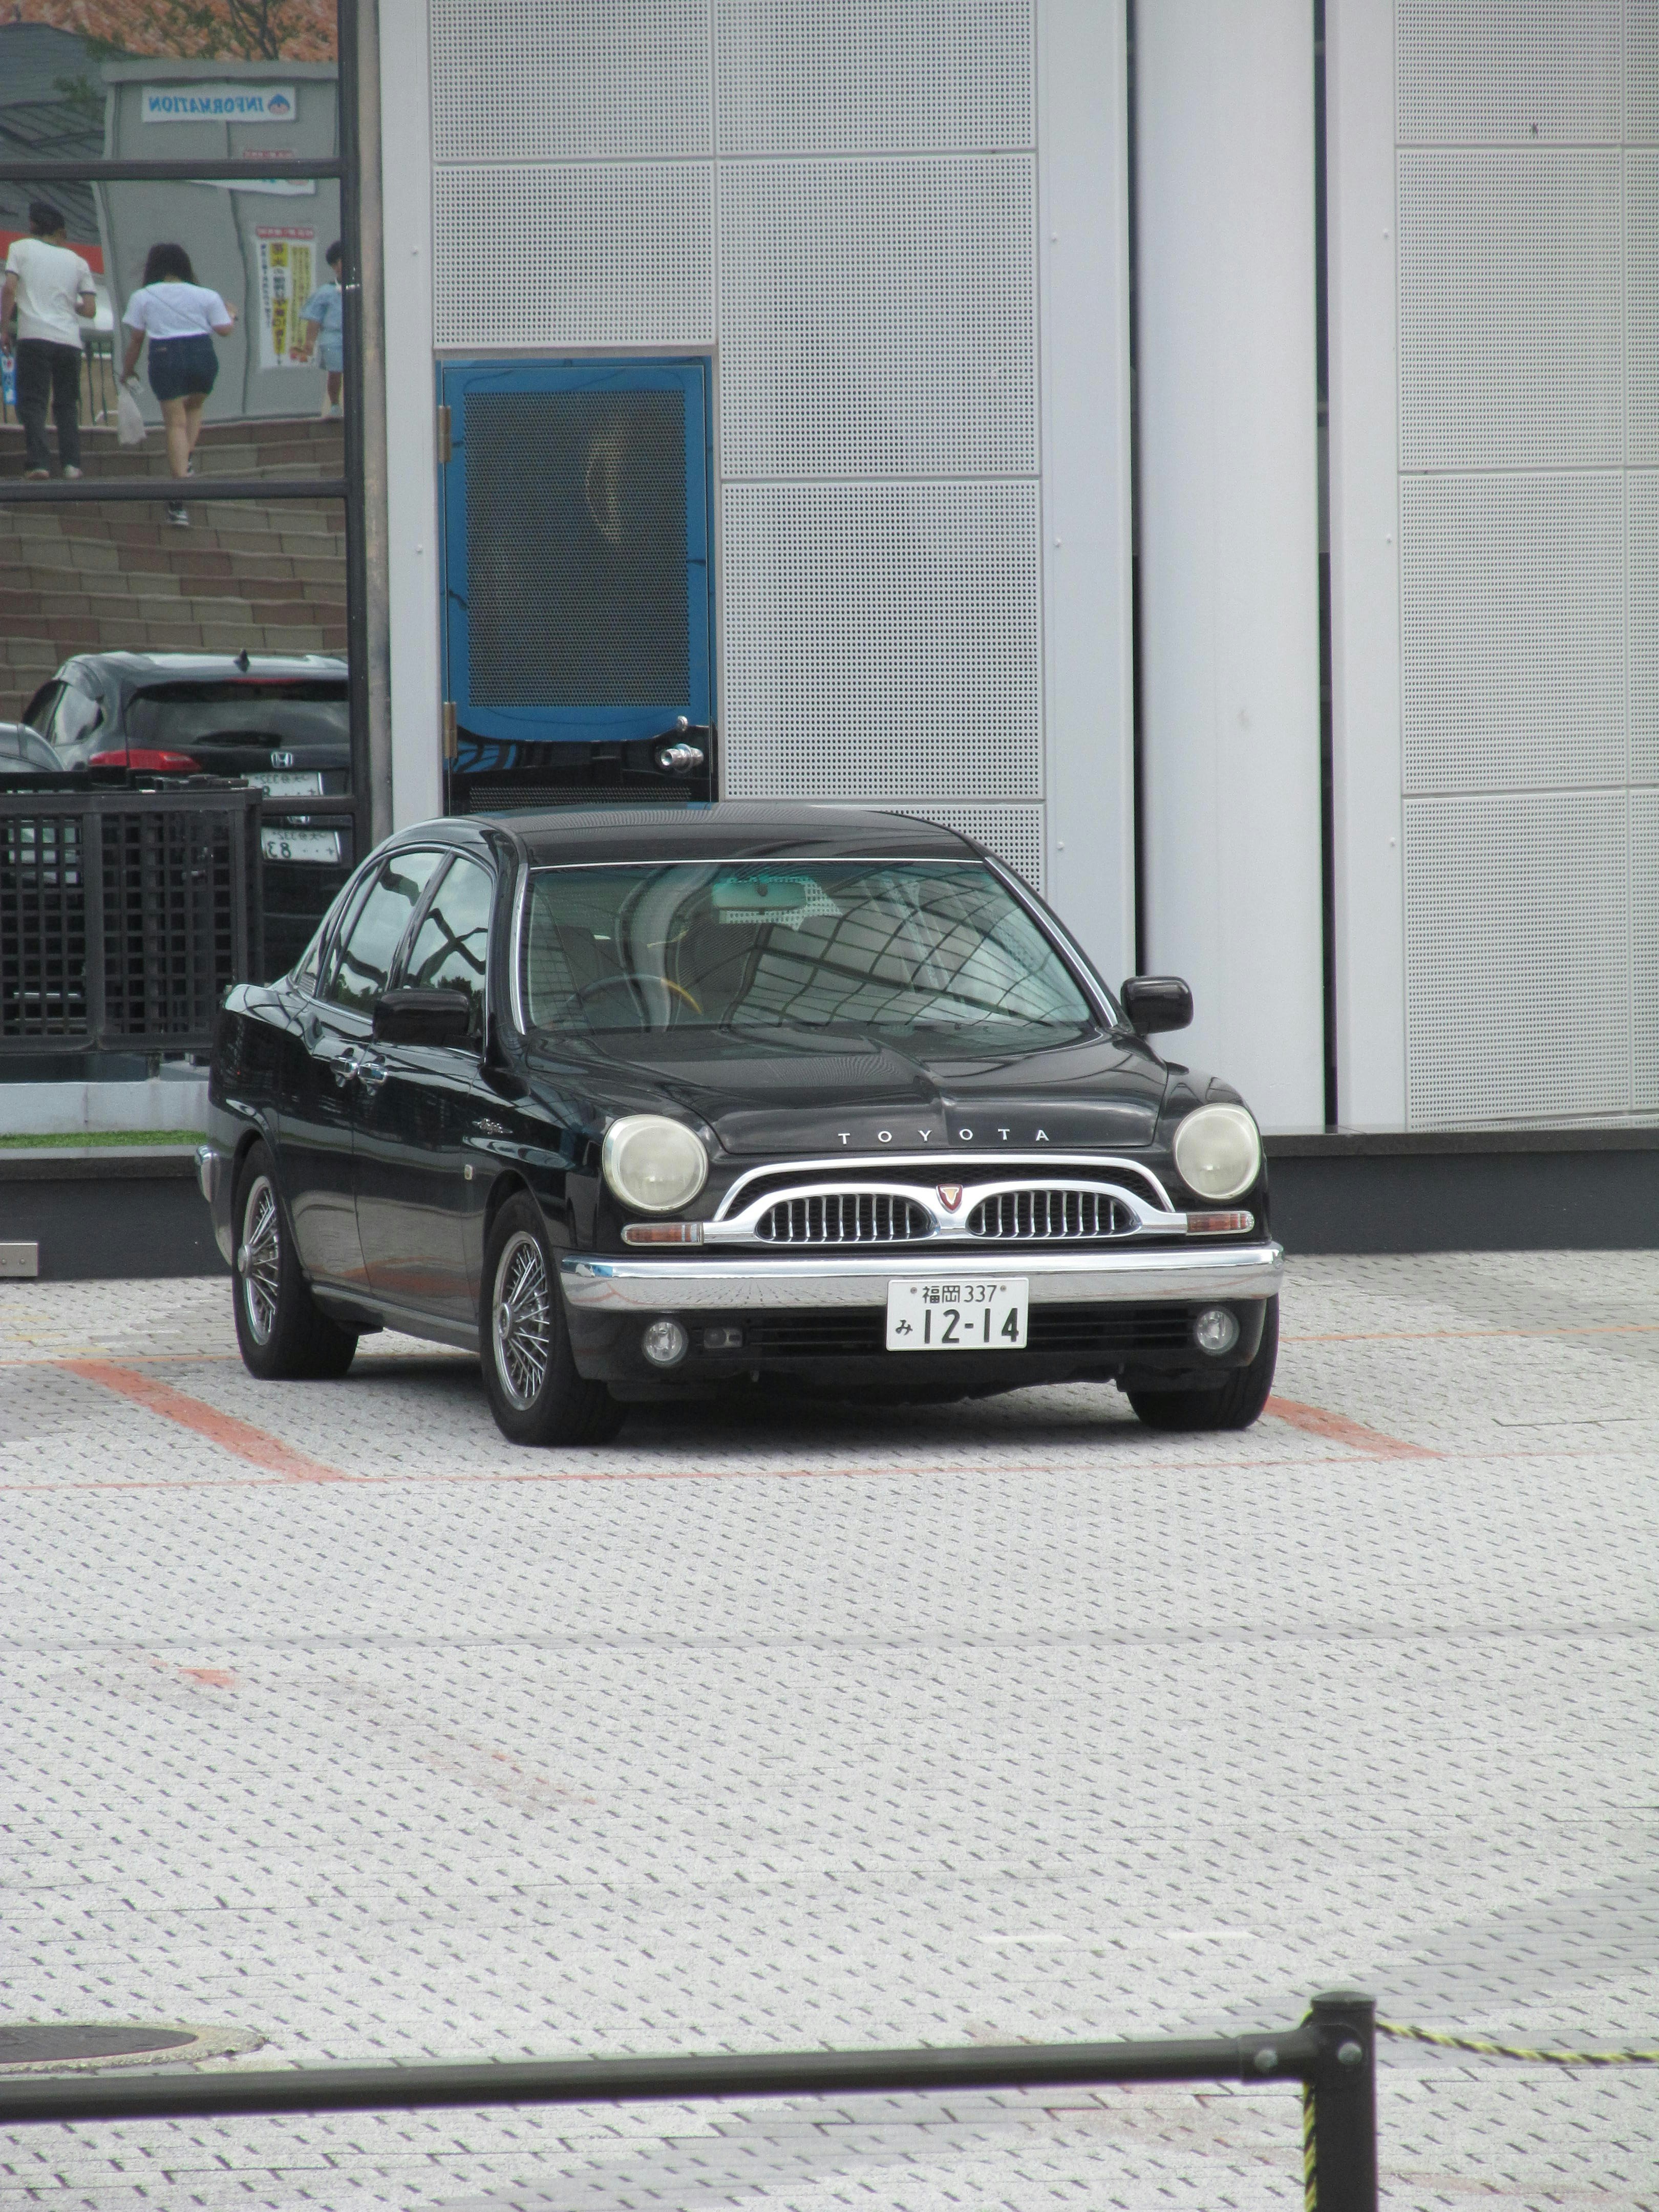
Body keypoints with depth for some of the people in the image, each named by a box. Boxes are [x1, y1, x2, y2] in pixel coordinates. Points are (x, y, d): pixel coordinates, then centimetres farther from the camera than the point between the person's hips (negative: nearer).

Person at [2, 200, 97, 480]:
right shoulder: (77, 262, 15)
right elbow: (90, 310, 9)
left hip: (34, 338, -3)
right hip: (69, 340, 3)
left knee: (32, 404, -3)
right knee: (67, 404, 13)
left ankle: (38, 462, -17)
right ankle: (71, 463, 1)